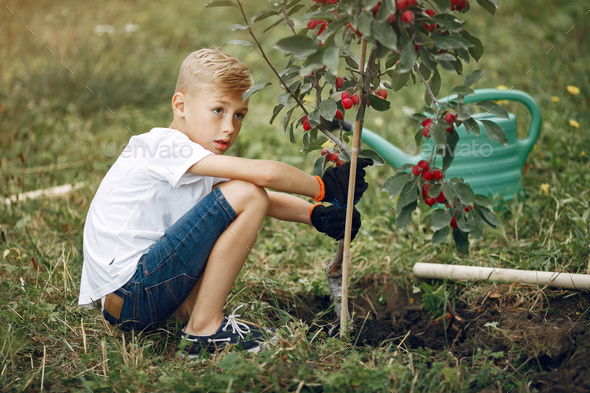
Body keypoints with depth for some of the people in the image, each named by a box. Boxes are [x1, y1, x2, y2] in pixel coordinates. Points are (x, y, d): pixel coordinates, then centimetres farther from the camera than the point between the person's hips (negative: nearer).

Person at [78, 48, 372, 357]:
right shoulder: (166, 147, -14)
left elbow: (267, 201, 13)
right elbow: (265, 173, -23)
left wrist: (314, 214, -5)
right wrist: (324, 187, -9)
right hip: (126, 294, -10)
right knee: (245, 195, -16)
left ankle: (188, 309, 8)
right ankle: (205, 327, -11)